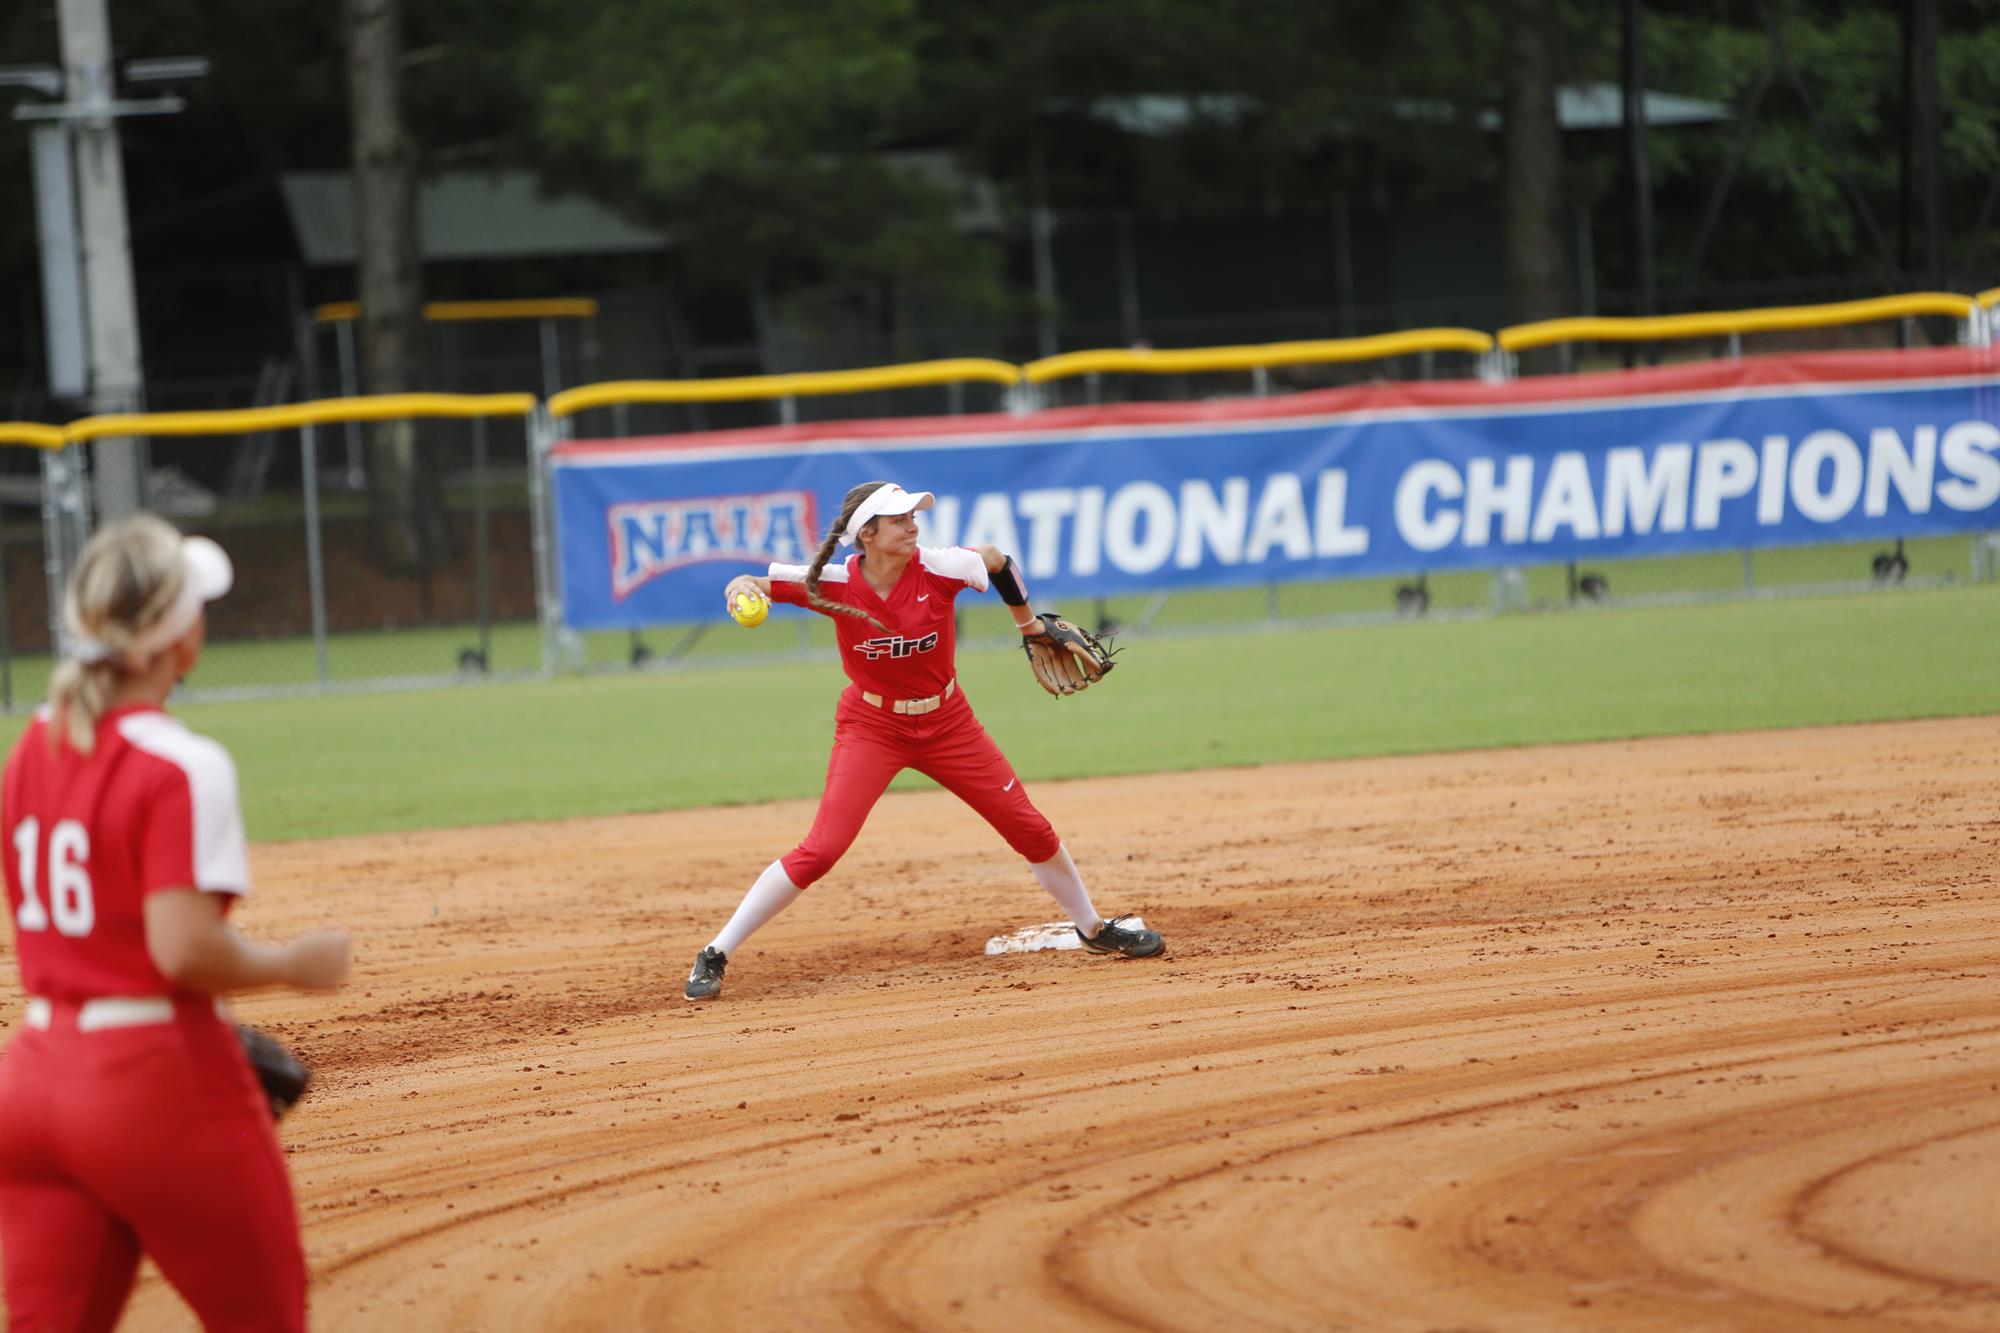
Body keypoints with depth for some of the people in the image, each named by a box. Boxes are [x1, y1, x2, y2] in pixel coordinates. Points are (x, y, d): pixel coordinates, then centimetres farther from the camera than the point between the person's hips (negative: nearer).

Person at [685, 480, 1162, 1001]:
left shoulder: (938, 568, -18)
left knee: (1031, 828, 7)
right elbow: (752, 584, -19)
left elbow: (997, 561, 2)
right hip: (871, 728, -3)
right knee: (820, 850, -17)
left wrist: (1029, 624, 13)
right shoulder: (836, 584, -20)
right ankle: (716, 954, -8)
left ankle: (1093, 928, 31)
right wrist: (743, 588, -43)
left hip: (946, 723, 3)